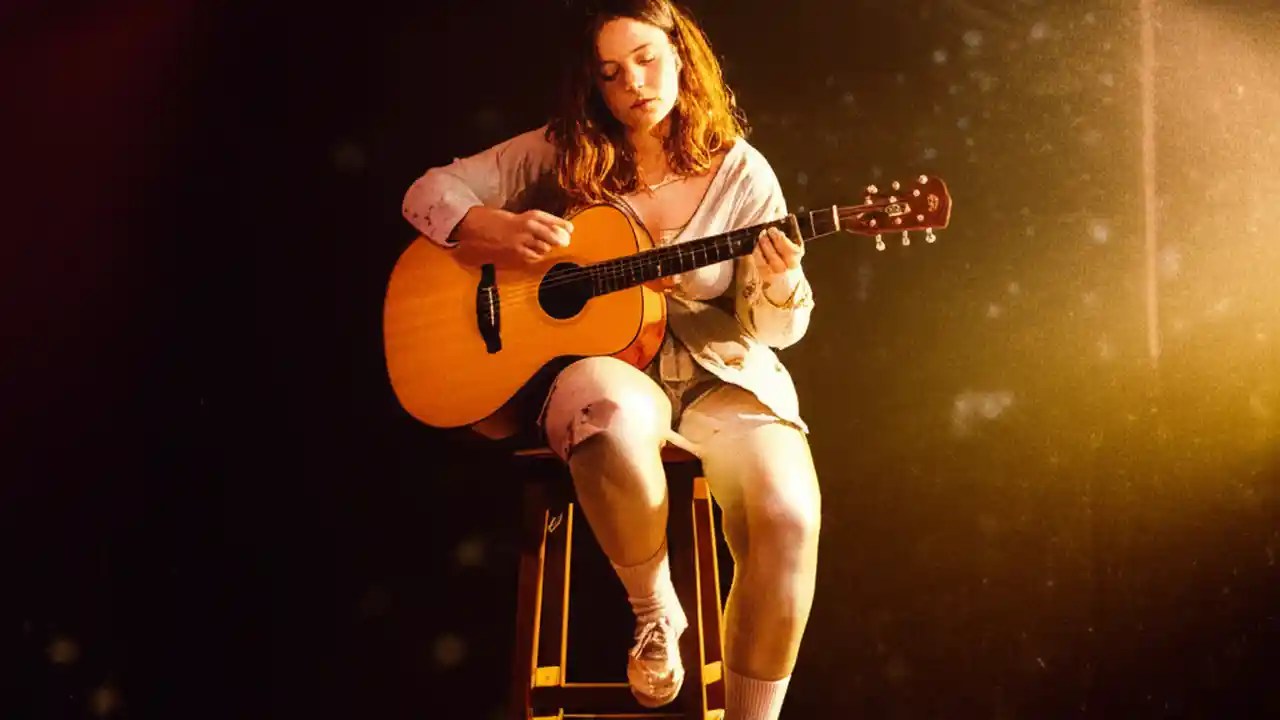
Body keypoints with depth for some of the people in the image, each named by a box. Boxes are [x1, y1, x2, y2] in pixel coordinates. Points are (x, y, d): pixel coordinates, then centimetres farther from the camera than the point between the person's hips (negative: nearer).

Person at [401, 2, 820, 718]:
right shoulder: (564, 151, 0)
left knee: (789, 517, -29)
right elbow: (430, 194, 1)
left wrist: (781, 286, -23)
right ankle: (654, 610, -12)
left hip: (719, 371, 1)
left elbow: (775, 328, 1)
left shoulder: (740, 172, -1)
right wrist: (503, 228, -19)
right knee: (614, 420, -41)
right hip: (601, 360, -1)